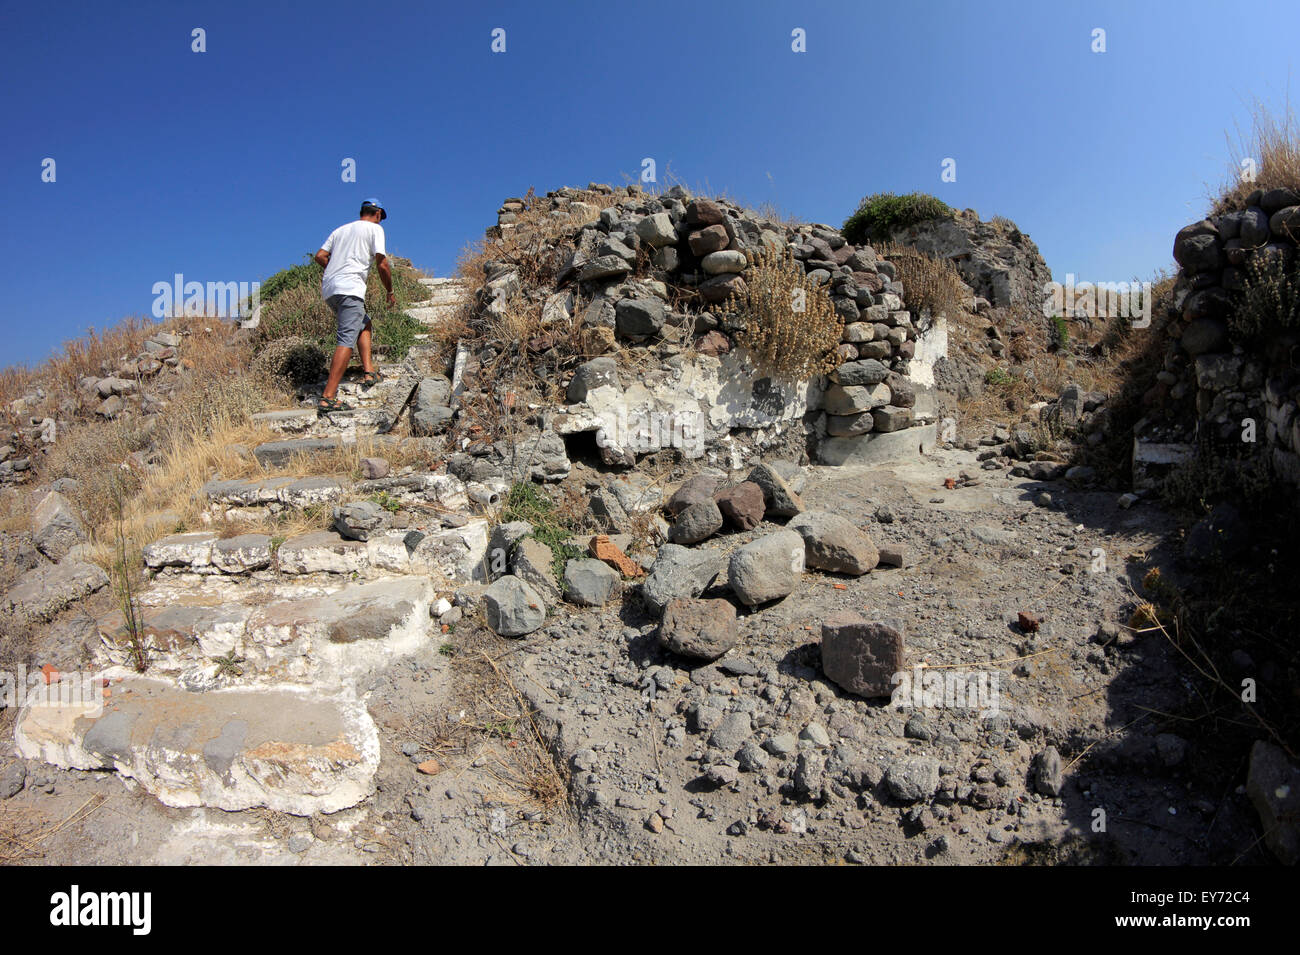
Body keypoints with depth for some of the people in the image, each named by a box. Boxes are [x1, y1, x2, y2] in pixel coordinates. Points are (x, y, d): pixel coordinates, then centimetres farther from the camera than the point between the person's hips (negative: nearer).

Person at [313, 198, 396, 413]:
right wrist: (390, 292, 9)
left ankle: (369, 372, 13)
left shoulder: (341, 229, 25)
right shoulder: (374, 228, 7)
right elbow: (382, 265, -3)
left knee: (364, 324, 26)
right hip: (350, 288, -8)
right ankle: (328, 398, -24)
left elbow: (320, 256, 17)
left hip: (328, 289, 8)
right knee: (347, 340, -14)